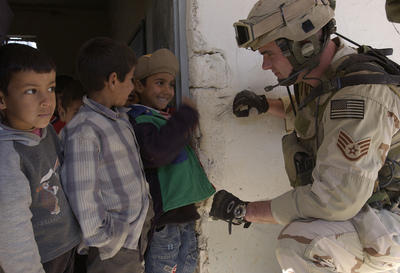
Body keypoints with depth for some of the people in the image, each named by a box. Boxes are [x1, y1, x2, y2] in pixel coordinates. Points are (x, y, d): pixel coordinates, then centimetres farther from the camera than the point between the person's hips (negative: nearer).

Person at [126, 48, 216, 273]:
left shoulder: (165, 117, 13)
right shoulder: (138, 120, -17)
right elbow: (156, 152, -36)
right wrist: (187, 115, -28)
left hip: (185, 211, 10)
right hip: (164, 215, -9)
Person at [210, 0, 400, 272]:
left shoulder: (360, 97, -31)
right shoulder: (319, 73, -1)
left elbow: (333, 199, -33)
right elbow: (309, 111, 24)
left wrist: (246, 211, -24)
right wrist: (264, 104, 8)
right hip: (357, 203, 9)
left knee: (299, 243, -30)